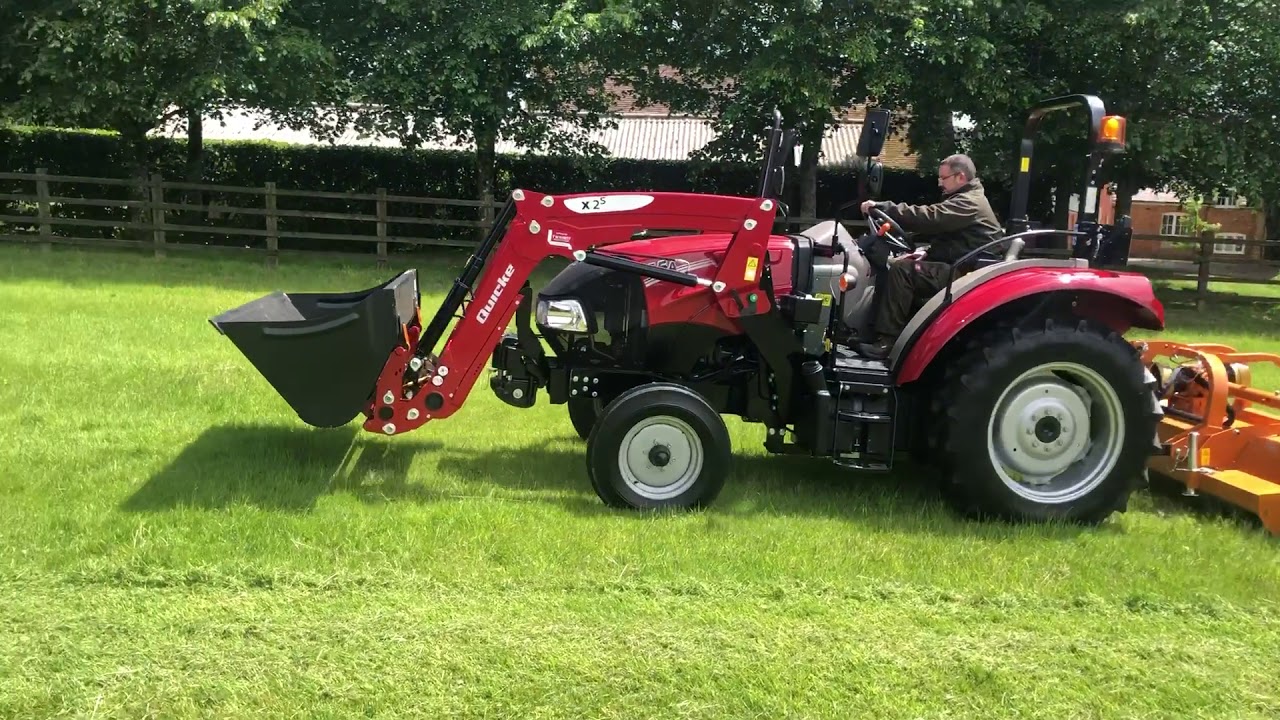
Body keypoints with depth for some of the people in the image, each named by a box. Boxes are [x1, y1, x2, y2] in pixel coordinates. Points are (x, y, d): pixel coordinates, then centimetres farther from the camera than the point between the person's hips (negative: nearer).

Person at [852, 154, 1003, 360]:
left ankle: (888, 341, -27)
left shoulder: (969, 203, -14)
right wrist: (928, 252, 7)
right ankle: (879, 332, -1)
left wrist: (882, 208, -25)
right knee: (895, 264, 5)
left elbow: (928, 218, -25)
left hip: (962, 273, -11)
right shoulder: (966, 199, 21)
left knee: (901, 269, -25)